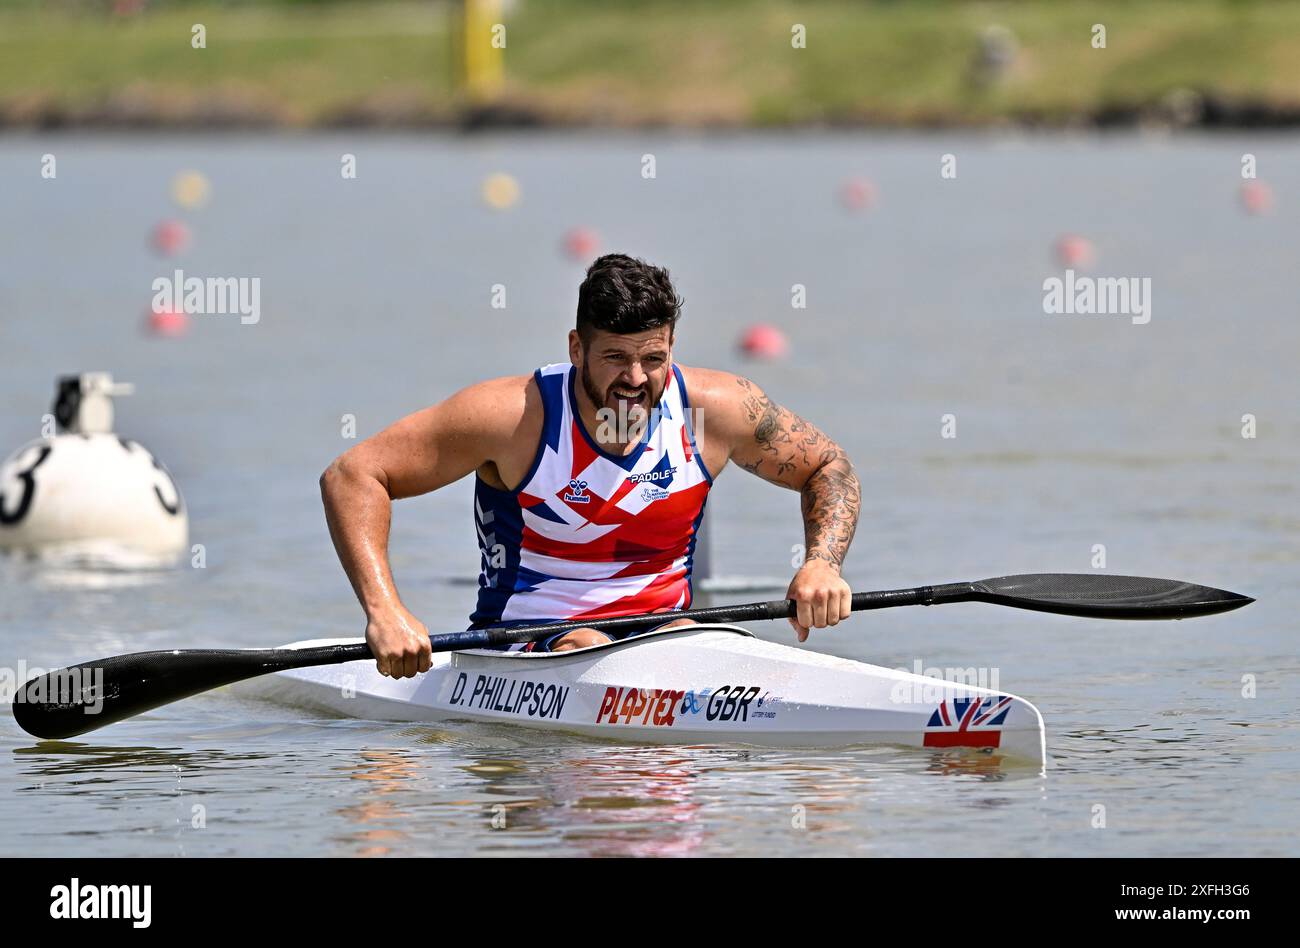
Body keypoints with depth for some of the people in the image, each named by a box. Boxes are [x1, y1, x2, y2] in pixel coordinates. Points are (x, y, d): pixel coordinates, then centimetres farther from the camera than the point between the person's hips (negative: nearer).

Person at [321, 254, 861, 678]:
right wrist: (384, 611, -27)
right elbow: (352, 477, -14)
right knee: (592, 654, -37)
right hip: (525, 631, -3)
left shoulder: (715, 408, -5)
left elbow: (830, 470, 11)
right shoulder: (517, 416, -14)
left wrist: (821, 566, -9)